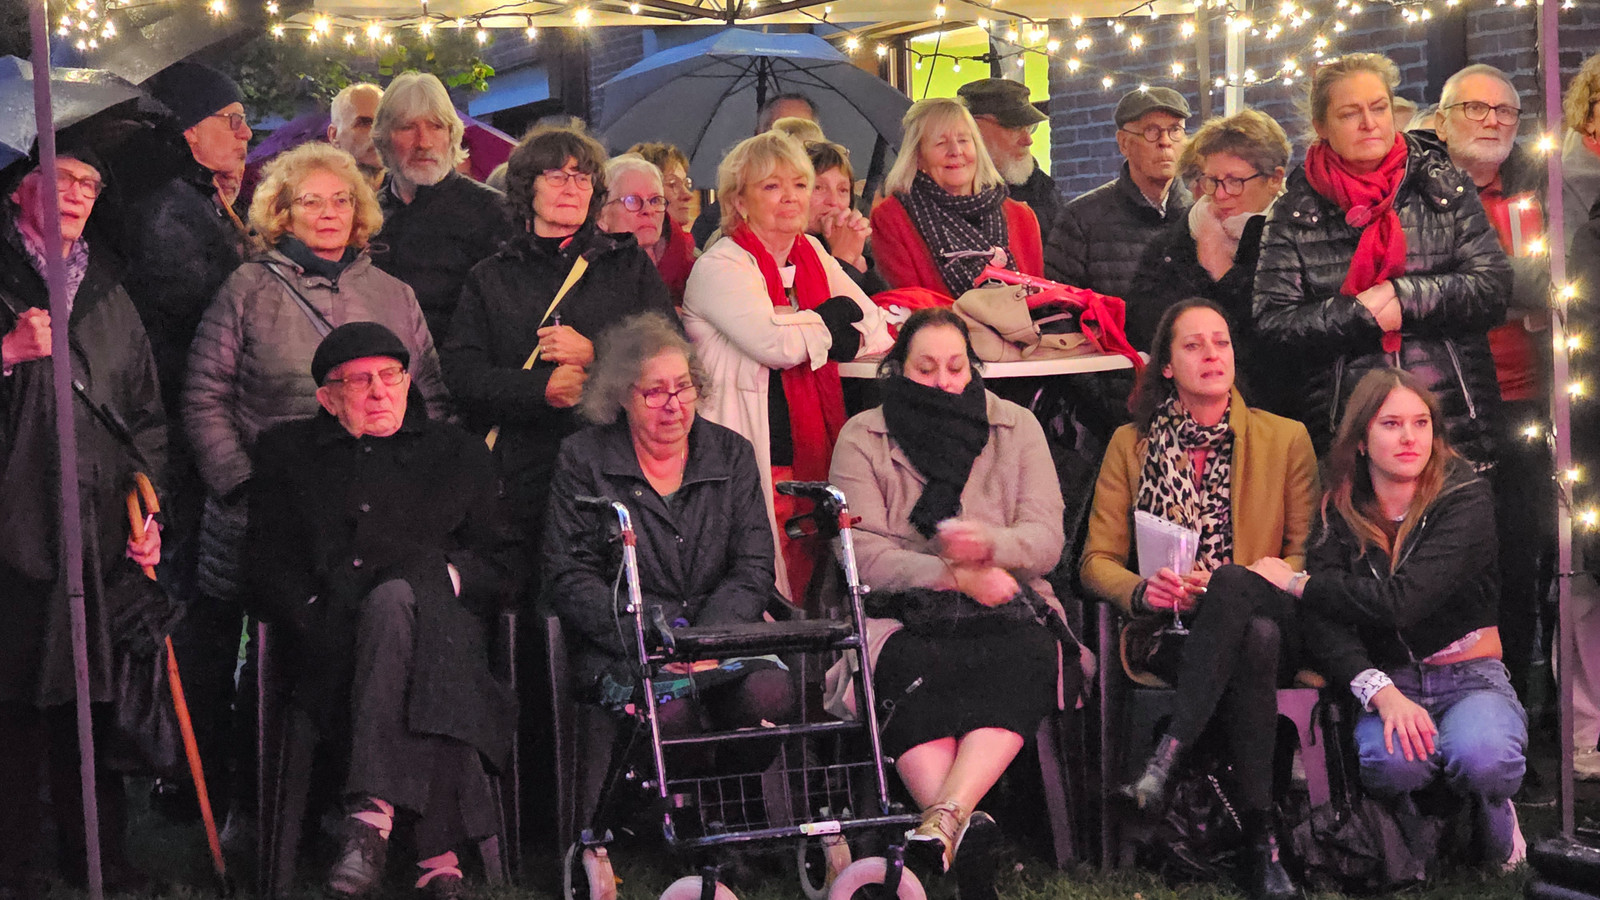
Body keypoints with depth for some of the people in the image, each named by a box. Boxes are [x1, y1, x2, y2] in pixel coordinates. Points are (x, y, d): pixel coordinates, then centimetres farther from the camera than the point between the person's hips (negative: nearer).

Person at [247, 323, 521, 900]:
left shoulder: (458, 452, 25)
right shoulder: (284, 453, 24)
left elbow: (502, 566, 19)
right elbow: (269, 567, 14)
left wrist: (448, 575, -3)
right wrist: (317, 615, -6)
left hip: (445, 623, 0)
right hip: (332, 645, 0)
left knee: (394, 597, -39)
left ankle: (372, 810, -51)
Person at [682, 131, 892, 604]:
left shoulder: (815, 257, 15)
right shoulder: (720, 267, -7)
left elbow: (878, 335, 9)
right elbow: (776, 344, -21)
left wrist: (803, 334, -6)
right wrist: (835, 315, -3)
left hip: (813, 455, 6)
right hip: (753, 466, -6)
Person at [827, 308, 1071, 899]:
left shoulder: (1017, 428, 14)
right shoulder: (862, 439, 8)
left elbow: (1047, 541, 3)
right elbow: (862, 555, -5)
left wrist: (989, 544, -20)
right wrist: (955, 575, -17)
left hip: (1006, 606, 1)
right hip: (902, 609, -1)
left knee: (1025, 656, -35)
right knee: (908, 670, -37)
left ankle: (944, 818, -49)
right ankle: (964, 842, -51)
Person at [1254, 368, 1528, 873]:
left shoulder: (1465, 499, -7)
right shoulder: (1340, 514, 3)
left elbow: (1400, 601, -21)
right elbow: (1325, 628, -9)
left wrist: (1296, 581, -11)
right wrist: (1382, 693, -28)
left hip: (1470, 678, -1)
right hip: (1388, 682, 2)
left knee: (1482, 758, -36)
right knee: (1388, 758, -34)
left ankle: (1496, 823, 1)